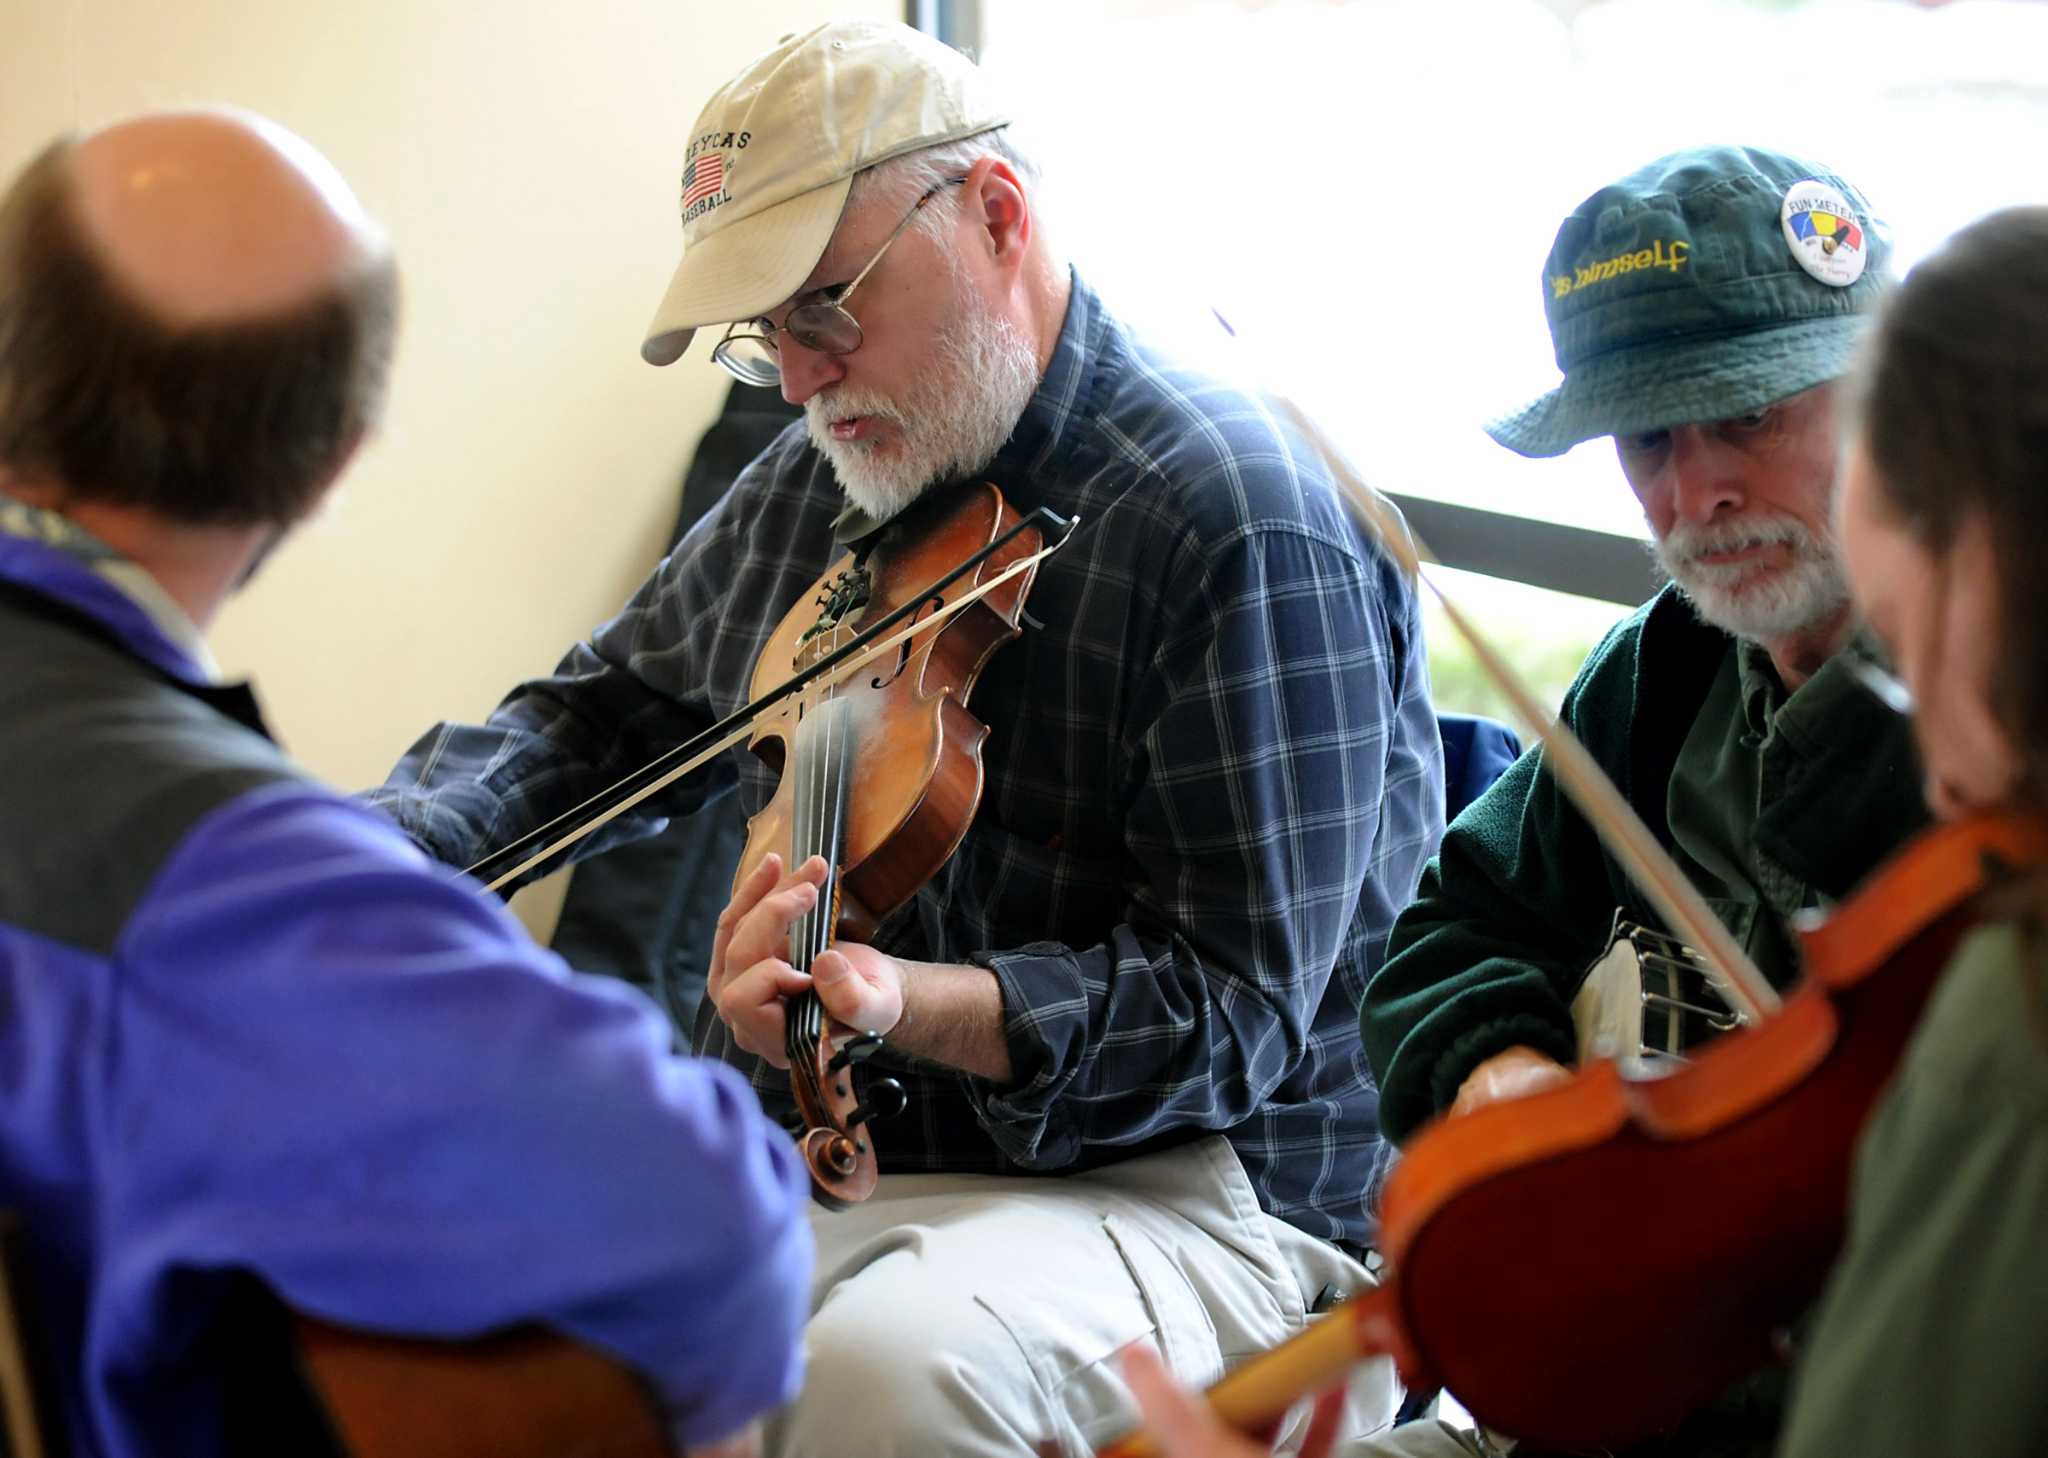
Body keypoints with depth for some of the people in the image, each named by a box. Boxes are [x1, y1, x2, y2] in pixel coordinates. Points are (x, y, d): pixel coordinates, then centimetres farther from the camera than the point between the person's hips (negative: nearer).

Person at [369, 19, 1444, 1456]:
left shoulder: (1248, 524, -15)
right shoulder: (819, 481, 11)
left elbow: (1233, 1008, -18)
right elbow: (607, 704, 25)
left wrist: (910, 1007, -34)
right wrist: (398, 843, 4)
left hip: (1166, 1189, -7)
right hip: (792, 1153, 7)